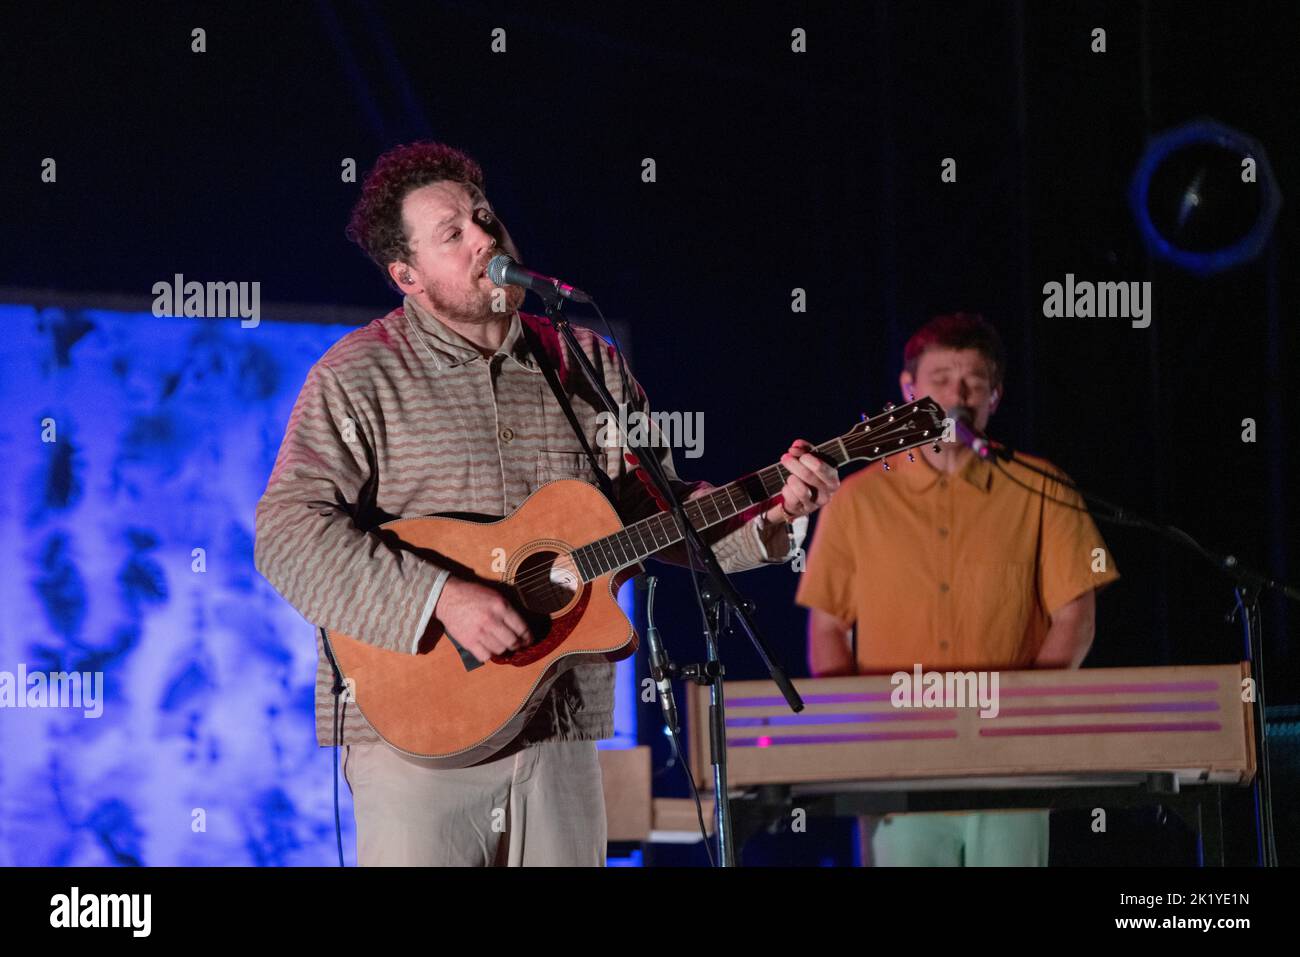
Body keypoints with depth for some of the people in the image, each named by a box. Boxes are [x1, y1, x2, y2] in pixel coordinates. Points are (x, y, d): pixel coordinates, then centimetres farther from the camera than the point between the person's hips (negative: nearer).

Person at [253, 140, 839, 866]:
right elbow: (288, 533, -13)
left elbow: (660, 511, 18)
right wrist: (443, 597, -22)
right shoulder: (361, 377, -3)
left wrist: (769, 514, -1)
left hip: (562, 736, 4)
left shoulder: (586, 365, 12)